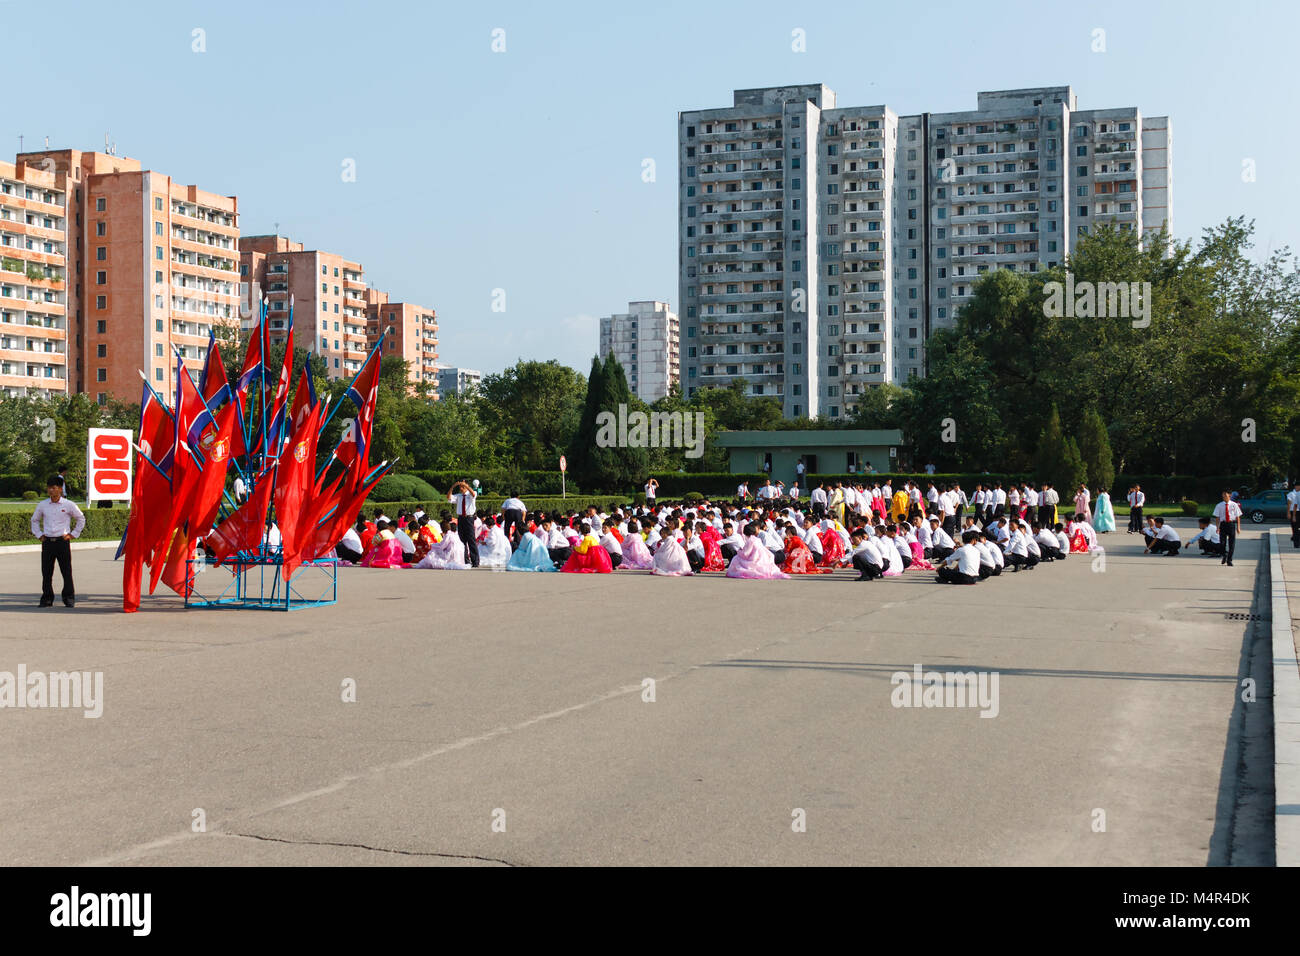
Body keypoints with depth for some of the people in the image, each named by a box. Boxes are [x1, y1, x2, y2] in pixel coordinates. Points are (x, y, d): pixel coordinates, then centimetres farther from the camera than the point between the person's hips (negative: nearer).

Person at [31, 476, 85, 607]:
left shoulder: (69, 505, -1)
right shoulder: (42, 505, 7)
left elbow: (81, 519, 12)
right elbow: (34, 520, 23)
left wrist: (73, 534, 6)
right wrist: (38, 535, 13)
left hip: (63, 541, -2)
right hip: (47, 542, 2)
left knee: (66, 572, -1)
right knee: (46, 572, 3)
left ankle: (69, 598, 8)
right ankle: (47, 599, 12)